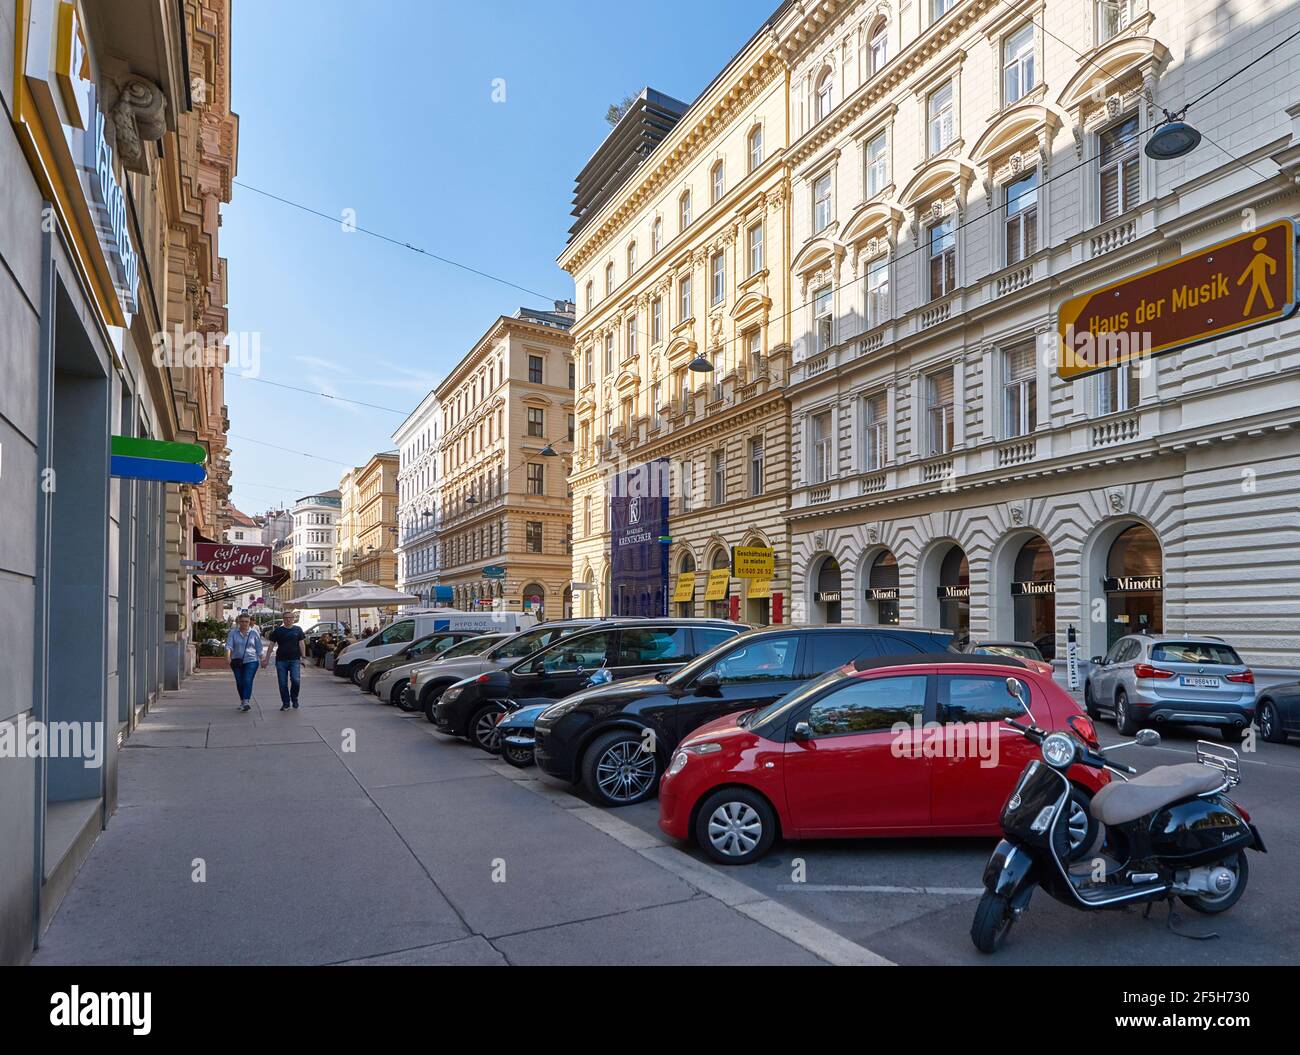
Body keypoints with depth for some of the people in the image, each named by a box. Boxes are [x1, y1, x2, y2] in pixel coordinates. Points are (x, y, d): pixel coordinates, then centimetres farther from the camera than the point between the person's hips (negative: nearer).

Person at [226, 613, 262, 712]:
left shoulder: (254, 633, 2)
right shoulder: (233, 632, 1)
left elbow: (259, 648, 8)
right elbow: (229, 645, -8)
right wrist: (228, 656, -25)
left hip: (251, 661, -2)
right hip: (237, 661, 2)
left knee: (247, 681, -15)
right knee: (239, 683, 10)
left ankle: (246, 702, -20)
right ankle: (242, 701, 28)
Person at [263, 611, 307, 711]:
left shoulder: (298, 630, 8)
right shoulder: (278, 631, 6)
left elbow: (302, 644, 7)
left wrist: (303, 657, 0)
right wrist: (266, 659, 3)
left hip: (295, 660, -1)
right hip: (281, 660, 1)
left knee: (296, 680, -15)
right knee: (283, 683, 2)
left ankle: (294, 699, 10)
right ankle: (286, 703, 15)